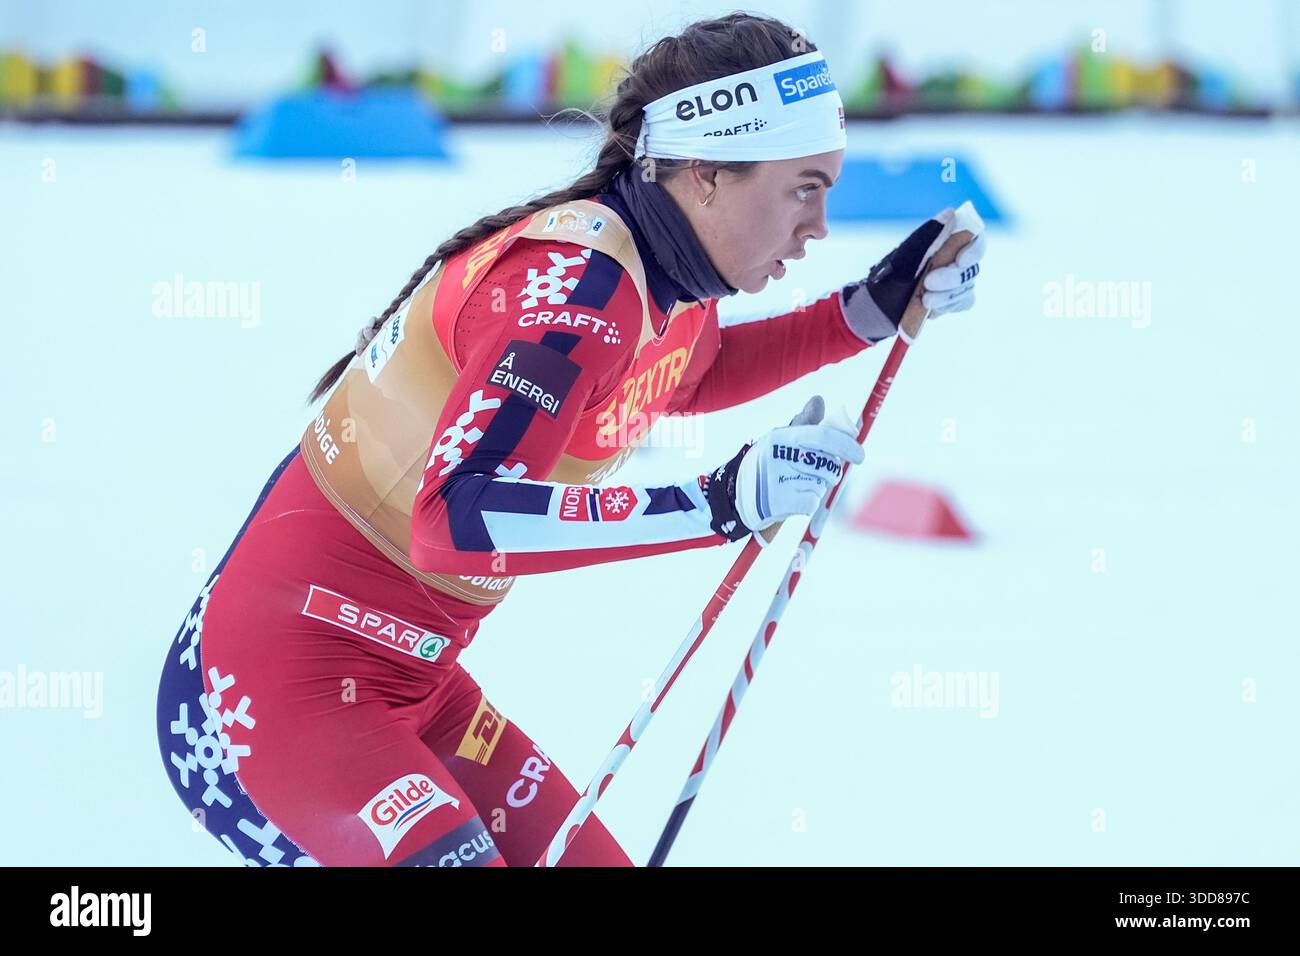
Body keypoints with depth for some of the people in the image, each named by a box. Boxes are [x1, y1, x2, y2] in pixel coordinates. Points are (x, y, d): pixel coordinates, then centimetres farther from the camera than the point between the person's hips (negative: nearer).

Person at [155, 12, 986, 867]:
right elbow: (452, 521, -33)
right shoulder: (575, 283, -23)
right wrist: (719, 504, -37)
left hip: (406, 683, 10)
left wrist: (871, 311, 15)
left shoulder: (661, 277, 4)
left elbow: (684, 376, 28)